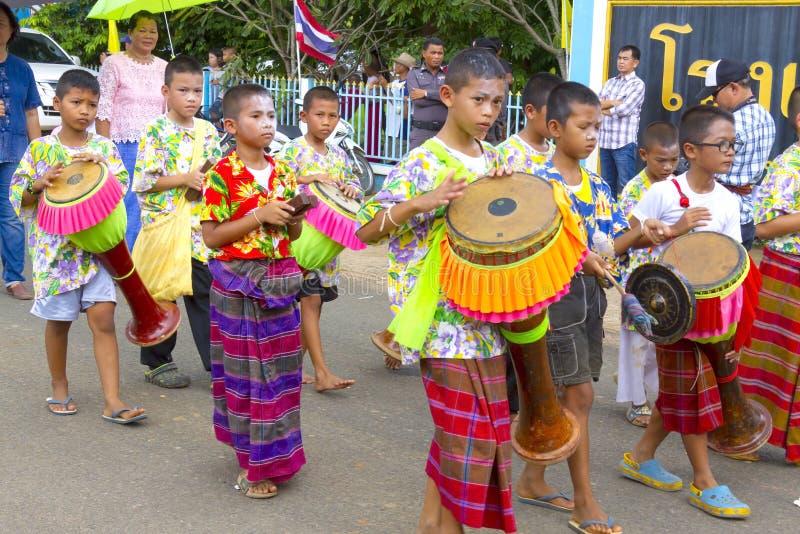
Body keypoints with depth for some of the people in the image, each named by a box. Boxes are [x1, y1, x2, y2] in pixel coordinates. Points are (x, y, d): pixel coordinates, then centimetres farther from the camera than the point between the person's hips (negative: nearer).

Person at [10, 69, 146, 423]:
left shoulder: (104, 148, 3)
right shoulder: (40, 148, 1)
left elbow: (121, 189, 0)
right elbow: (17, 196, 3)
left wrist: (101, 168, -16)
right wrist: (40, 183, -16)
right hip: (54, 246, 0)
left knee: (103, 318, -5)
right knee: (59, 321, 9)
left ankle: (112, 400, -4)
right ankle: (59, 387, 30)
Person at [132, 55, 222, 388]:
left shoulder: (208, 131, 7)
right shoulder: (155, 131, -7)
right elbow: (143, 181, -11)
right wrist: (185, 179, -19)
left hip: (199, 228, 4)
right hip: (163, 224, -4)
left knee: (205, 292, 7)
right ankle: (157, 363, 20)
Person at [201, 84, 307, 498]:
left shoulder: (282, 172, 8)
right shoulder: (222, 175, -10)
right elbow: (212, 237, -13)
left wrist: (293, 219, -8)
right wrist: (260, 216, -19)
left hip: (279, 281, 5)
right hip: (238, 284, -5)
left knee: (280, 367, 10)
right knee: (245, 372, 3)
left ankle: (273, 455, 25)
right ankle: (252, 462, 16)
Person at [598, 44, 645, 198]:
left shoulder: (637, 84, -3)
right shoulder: (610, 83, 16)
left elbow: (623, 109, -15)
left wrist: (604, 107, 1)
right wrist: (615, 102, -11)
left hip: (624, 143, -6)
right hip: (605, 141, 6)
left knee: (625, 185, -5)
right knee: (607, 185, 13)